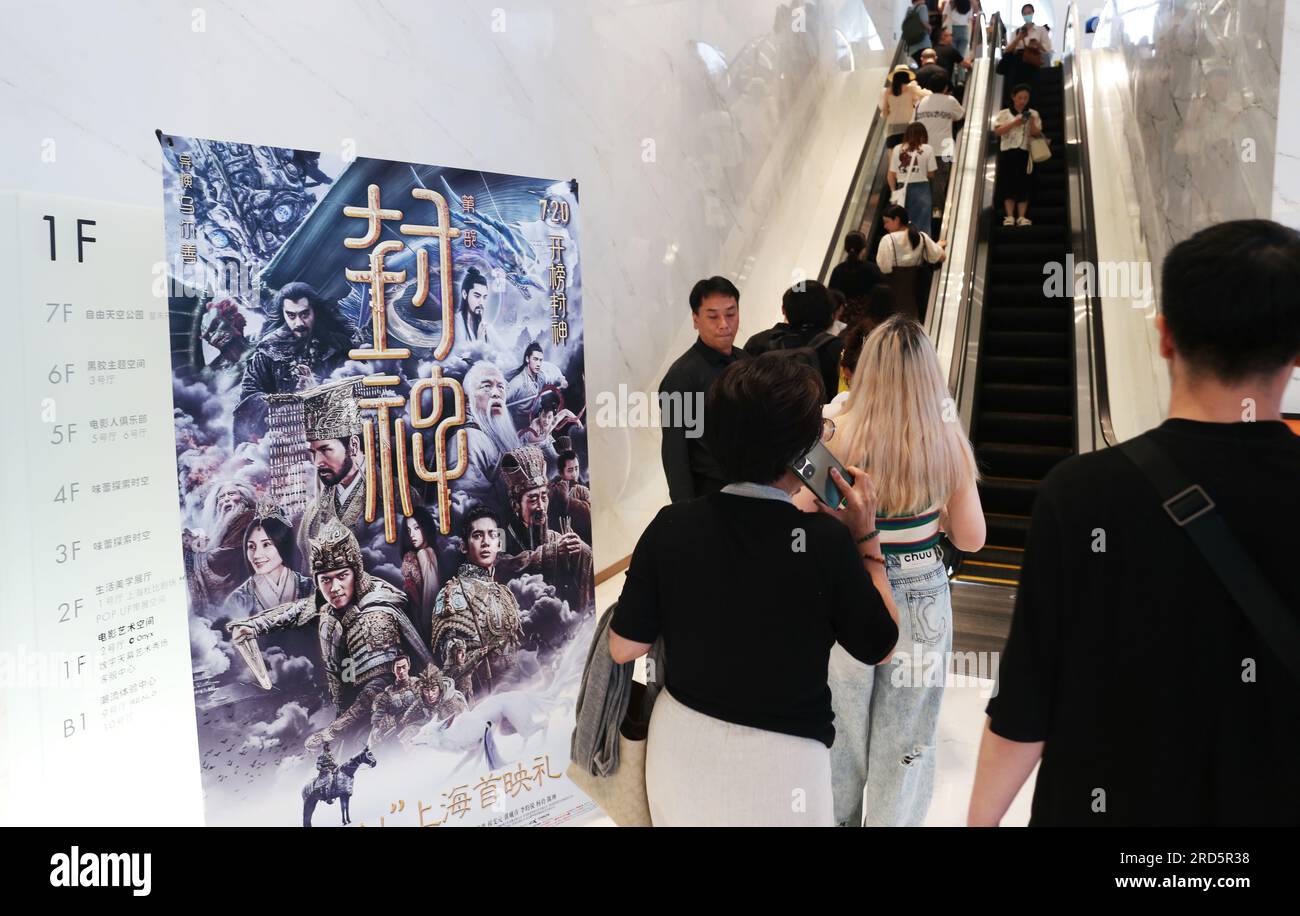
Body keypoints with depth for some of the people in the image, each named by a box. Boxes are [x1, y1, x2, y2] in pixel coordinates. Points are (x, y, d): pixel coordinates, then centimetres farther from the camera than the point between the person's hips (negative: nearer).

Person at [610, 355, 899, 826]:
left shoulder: (671, 525, -15)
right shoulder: (827, 540, -20)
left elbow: (623, 647, -7)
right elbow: (879, 647, -5)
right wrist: (865, 537, 0)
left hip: (683, 740, 2)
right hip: (780, 757, -2)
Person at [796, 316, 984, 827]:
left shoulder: (836, 436, -17)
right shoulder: (949, 442, -12)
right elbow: (971, 539, -4)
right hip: (923, 600, 1)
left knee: (840, 731, 21)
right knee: (906, 743, 18)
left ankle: (838, 817, 41)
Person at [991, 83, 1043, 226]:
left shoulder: (1033, 114, 15)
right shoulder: (1004, 113, 9)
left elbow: (1036, 134, 6)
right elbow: (997, 131, -5)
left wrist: (1032, 123, -12)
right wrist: (1014, 123, -13)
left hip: (1025, 152, 1)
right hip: (1008, 152, -1)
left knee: (1024, 185, -4)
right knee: (1008, 184, -7)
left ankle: (1022, 217, -5)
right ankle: (1009, 216, -7)